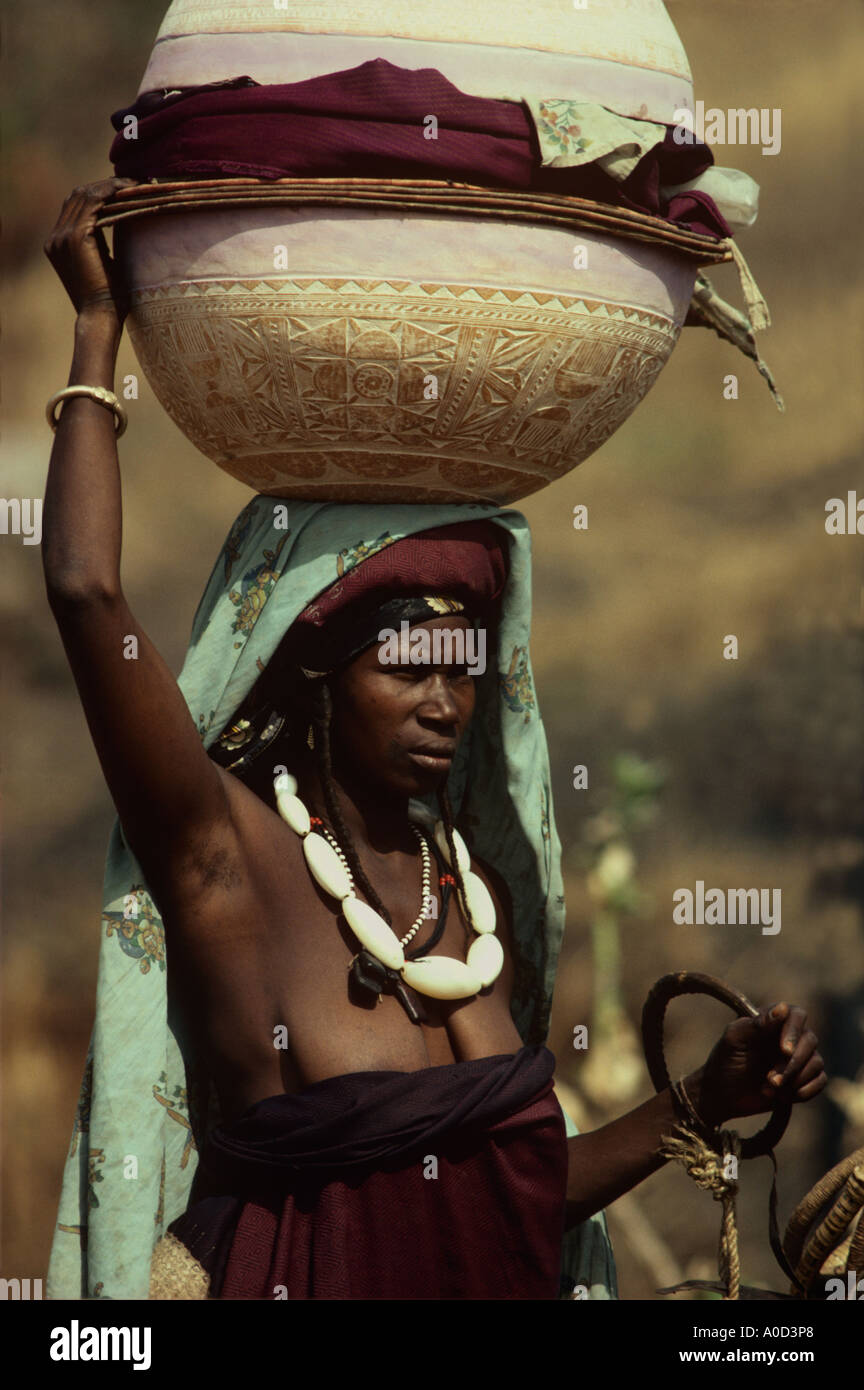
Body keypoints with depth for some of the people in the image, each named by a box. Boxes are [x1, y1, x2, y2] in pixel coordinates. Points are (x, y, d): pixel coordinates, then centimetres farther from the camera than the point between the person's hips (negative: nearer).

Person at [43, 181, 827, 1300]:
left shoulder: (476, 886, 3)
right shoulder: (225, 852, -13)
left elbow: (520, 1189, 9)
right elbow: (86, 590, -25)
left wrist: (707, 1103, -3)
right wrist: (99, 327, -15)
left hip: (501, 1285, 6)